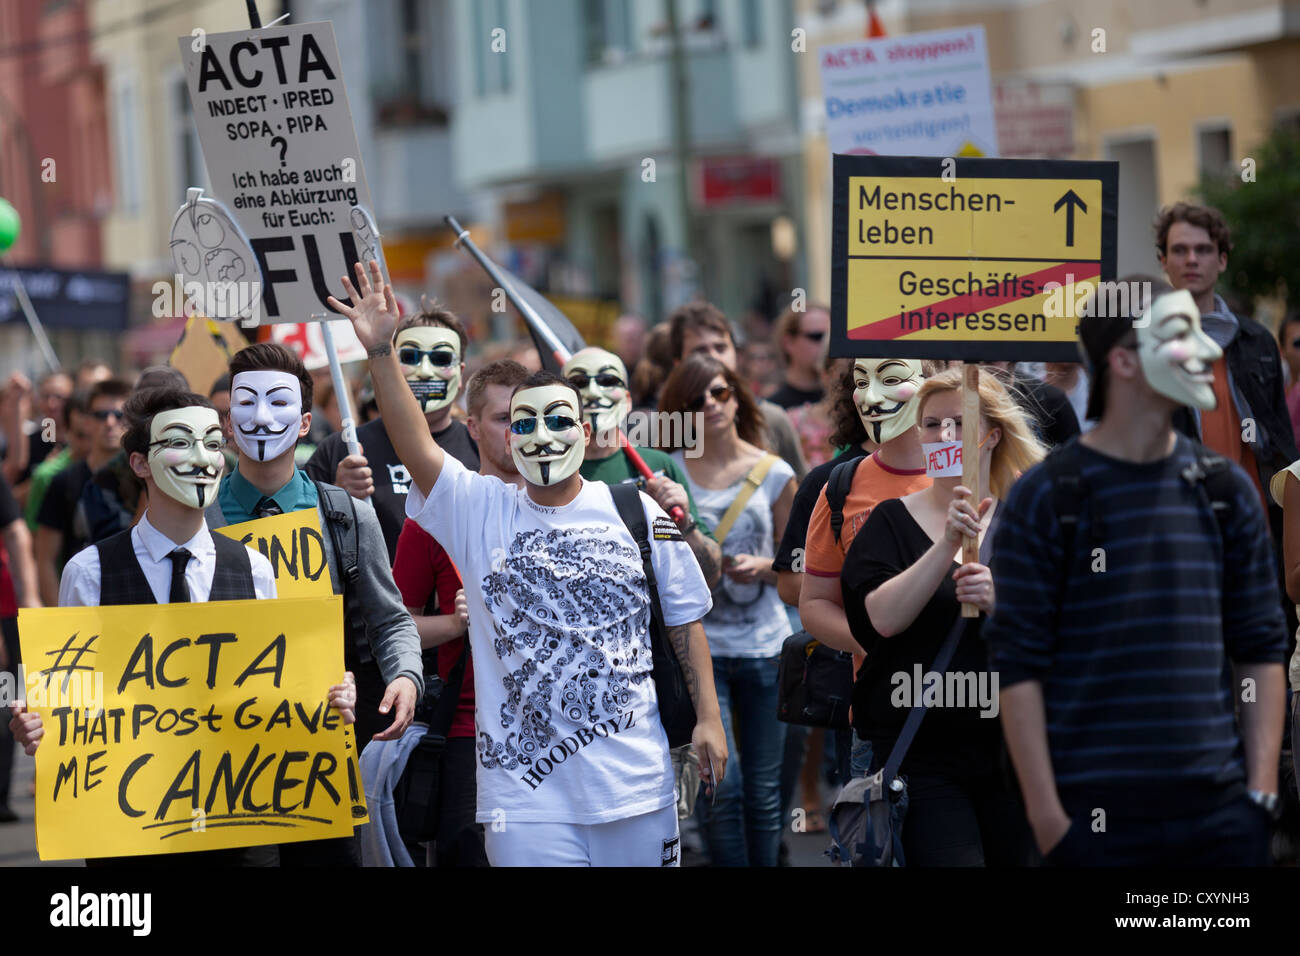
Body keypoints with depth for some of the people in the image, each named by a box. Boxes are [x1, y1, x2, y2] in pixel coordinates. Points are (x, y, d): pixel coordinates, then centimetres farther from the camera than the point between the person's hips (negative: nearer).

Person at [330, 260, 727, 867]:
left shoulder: (637, 514, 5)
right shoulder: (480, 511, 3)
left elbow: (683, 621, 10)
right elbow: (415, 446, -10)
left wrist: (708, 717, 4)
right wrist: (380, 352, -22)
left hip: (634, 780, 1)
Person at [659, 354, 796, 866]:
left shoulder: (774, 474, 5)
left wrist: (763, 568, -10)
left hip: (764, 646, 2)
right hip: (699, 644, -2)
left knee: (763, 791, 5)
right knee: (722, 786, -9)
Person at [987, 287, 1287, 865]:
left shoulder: (1226, 490, 10)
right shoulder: (1044, 498, -1)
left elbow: (1261, 650, 12)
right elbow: (1018, 666, -4)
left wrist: (1262, 789, 3)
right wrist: (1046, 815, -9)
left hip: (1220, 812, 3)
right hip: (1097, 818, -3)